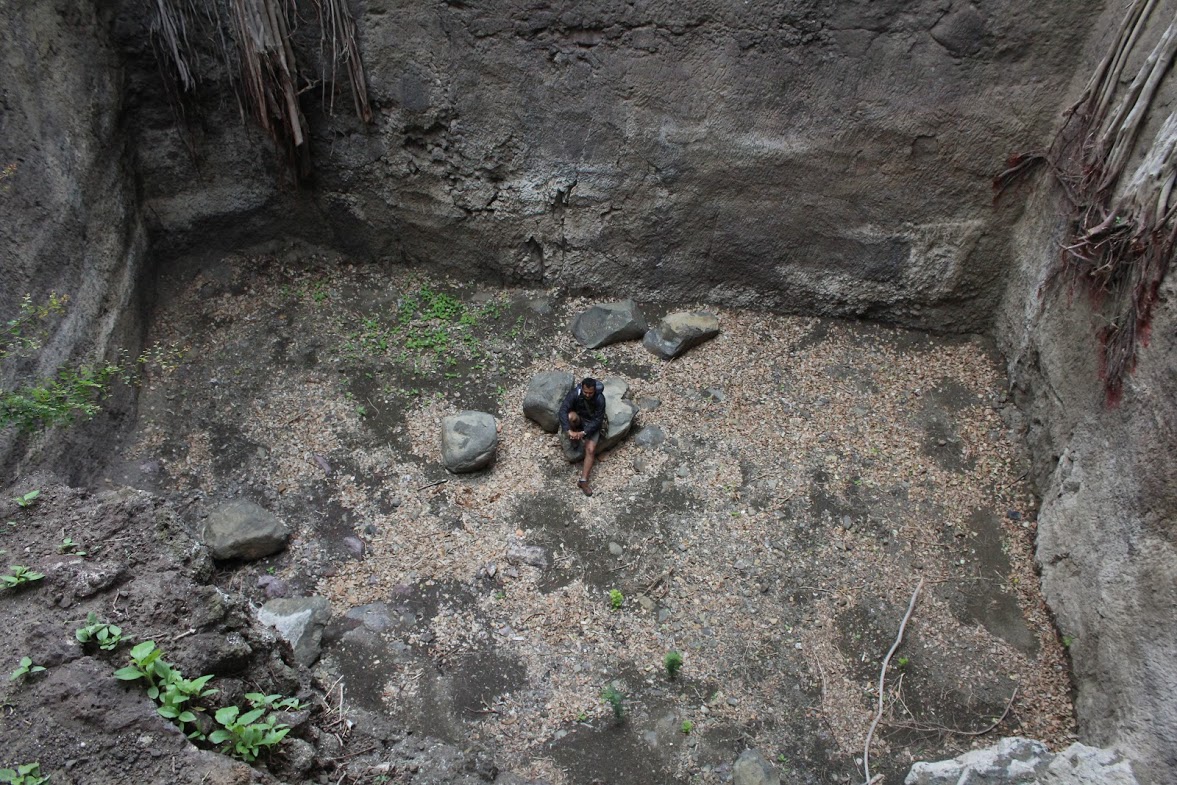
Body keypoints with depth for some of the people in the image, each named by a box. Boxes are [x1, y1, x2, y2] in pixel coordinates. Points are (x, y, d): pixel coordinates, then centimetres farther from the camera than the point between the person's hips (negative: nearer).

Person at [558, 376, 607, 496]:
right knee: (571, 416, -36)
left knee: (590, 450, -19)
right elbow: (563, 410, -31)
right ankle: (574, 439, -9)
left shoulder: (600, 399, -25)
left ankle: (583, 480, -17)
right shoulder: (575, 393, -25)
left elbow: (598, 420, -22)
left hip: (592, 423, 0)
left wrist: (583, 433, -33)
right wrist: (569, 431, -42)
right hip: (578, 419, 1)